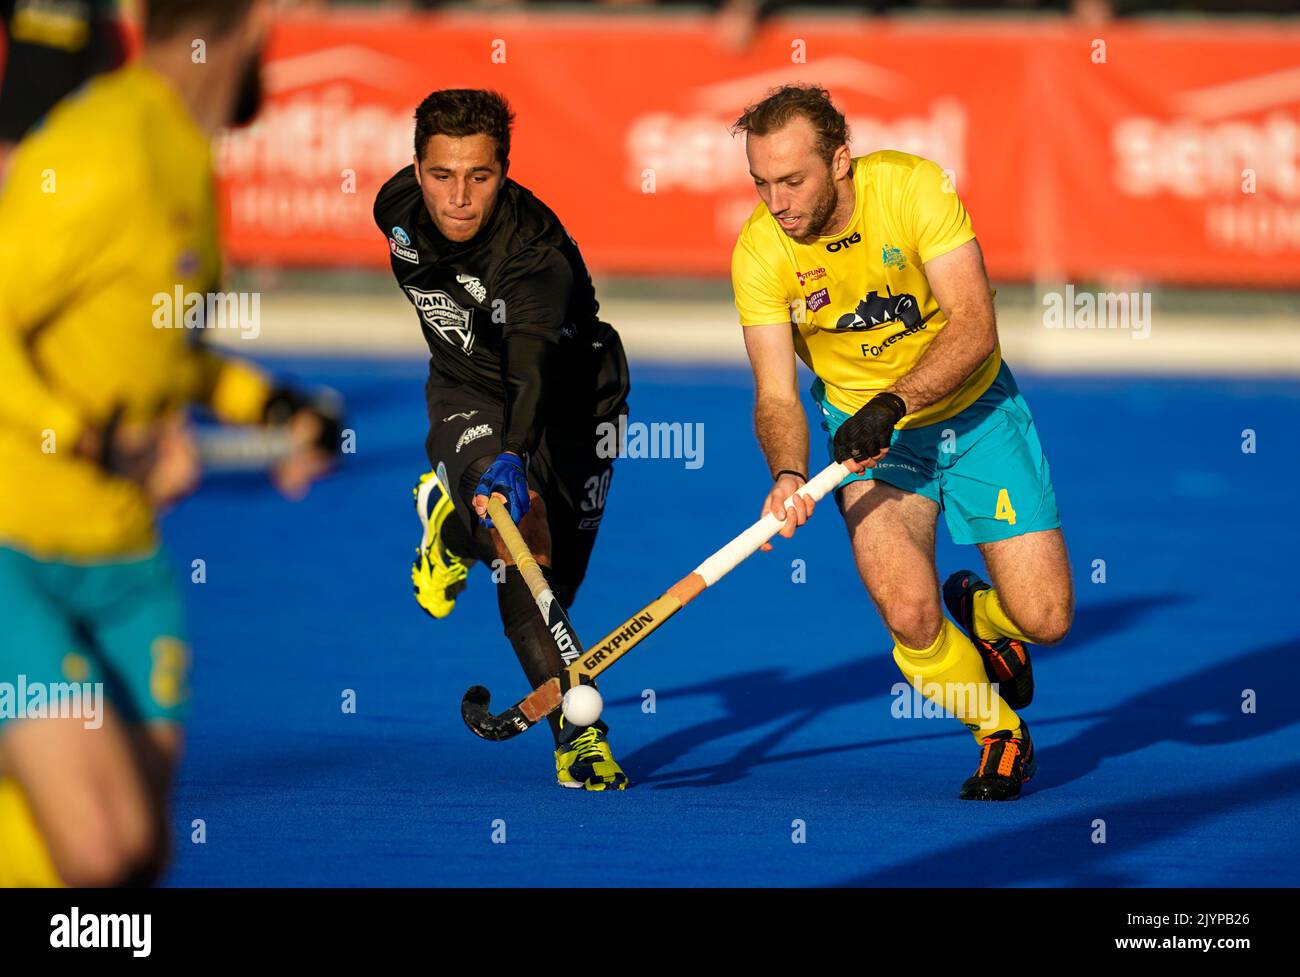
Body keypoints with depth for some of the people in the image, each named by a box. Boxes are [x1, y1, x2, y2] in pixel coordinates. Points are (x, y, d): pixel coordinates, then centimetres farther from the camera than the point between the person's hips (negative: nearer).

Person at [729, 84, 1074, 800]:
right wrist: (788, 474, -36)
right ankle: (1000, 735, 8)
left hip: (973, 410, 0)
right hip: (863, 427, 0)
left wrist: (893, 402, -37)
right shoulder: (758, 252, -18)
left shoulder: (913, 185, -22)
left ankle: (981, 612, 31)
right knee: (910, 615, -23)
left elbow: (974, 326, -25)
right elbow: (775, 395, -16)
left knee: (1046, 620, -8)